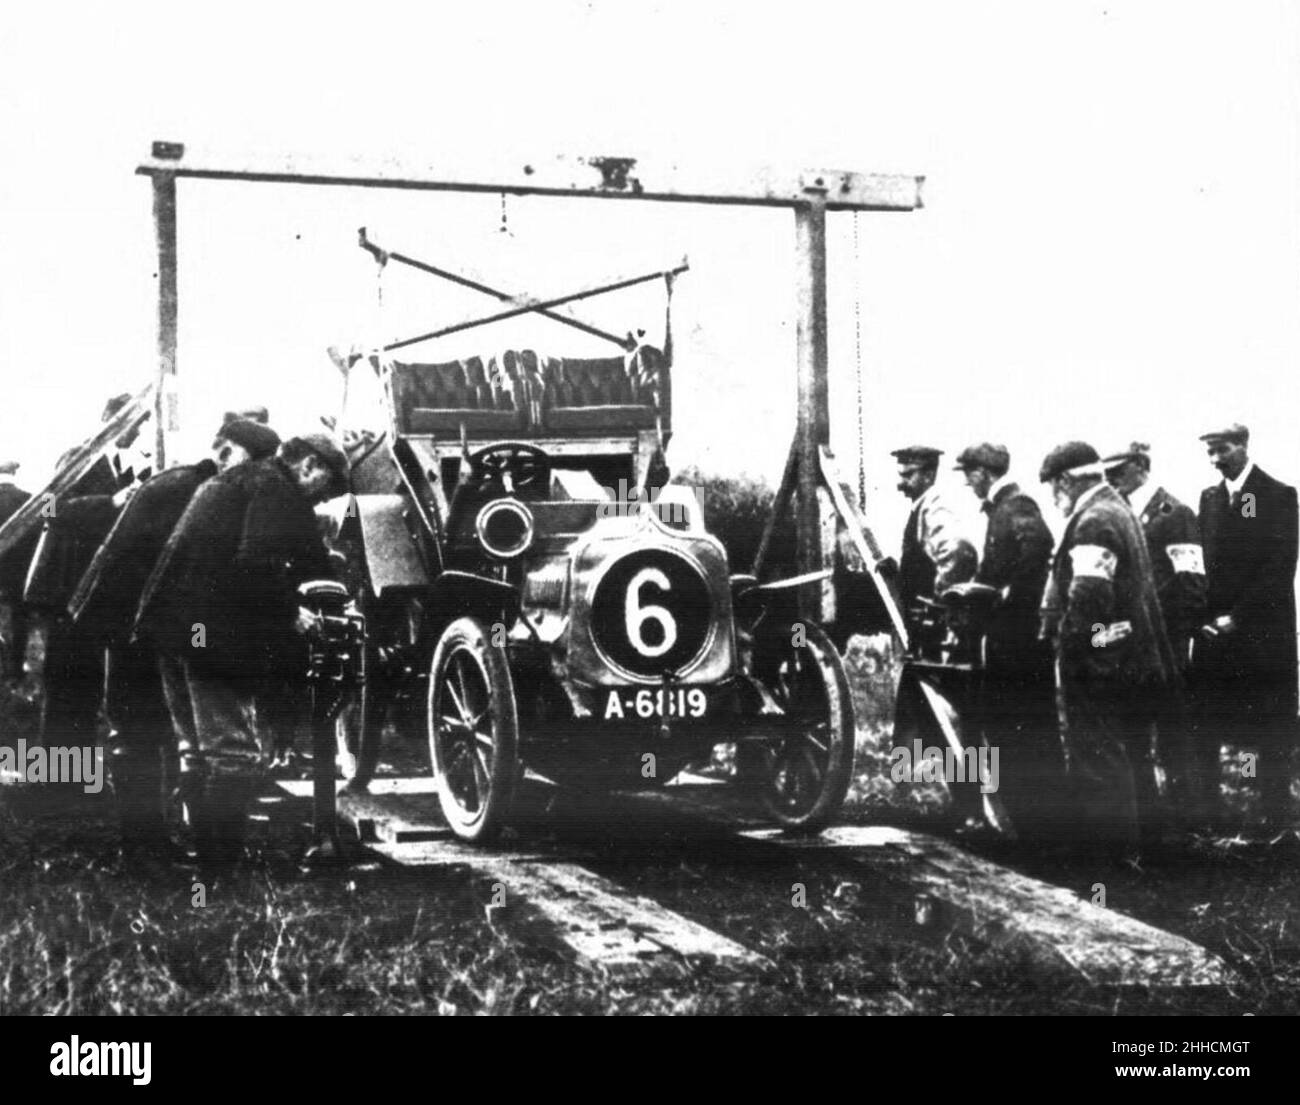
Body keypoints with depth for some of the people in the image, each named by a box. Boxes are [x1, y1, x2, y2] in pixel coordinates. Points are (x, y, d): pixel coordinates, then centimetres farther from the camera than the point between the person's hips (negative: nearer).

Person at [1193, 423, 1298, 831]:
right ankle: (1206, 817, 5)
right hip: (1215, 630, 5)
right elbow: (1201, 563, 14)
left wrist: (1237, 617, -13)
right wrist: (1207, 617, 0)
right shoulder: (1209, 498, 13)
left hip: (1263, 632, -4)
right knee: (1205, 733, -1)